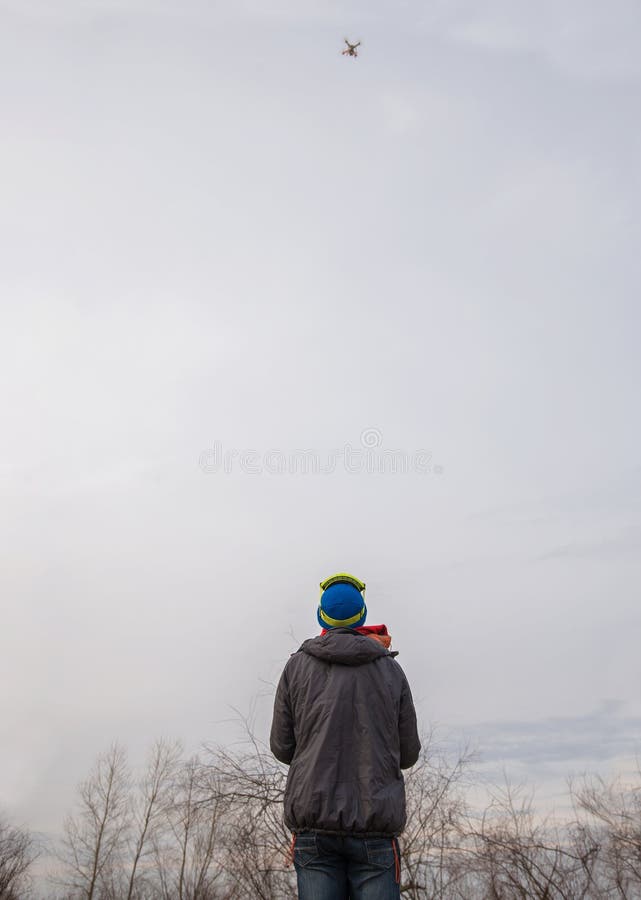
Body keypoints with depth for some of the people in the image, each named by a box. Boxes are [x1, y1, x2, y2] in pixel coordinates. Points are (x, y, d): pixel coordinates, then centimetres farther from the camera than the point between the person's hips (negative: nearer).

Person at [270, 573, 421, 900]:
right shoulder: (390, 670, 3)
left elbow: (282, 747, 6)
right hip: (376, 823, 0)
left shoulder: (297, 666, 3)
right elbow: (408, 754, 8)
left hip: (313, 820, 1)